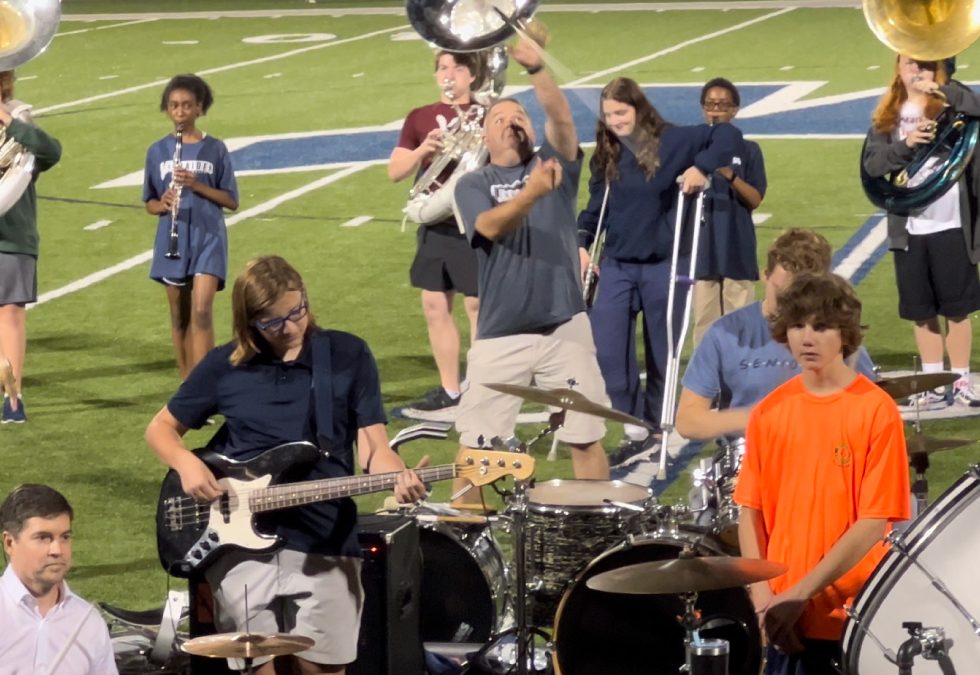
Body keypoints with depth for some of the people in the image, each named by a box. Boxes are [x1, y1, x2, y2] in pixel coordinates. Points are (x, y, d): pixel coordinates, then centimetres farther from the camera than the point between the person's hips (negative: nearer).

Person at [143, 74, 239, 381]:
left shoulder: (214, 149, -1)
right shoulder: (158, 151, 5)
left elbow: (231, 201, -1)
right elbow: (149, 203, 10)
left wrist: (197, 185, -16)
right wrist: (162, 205, -14)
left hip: (207, 239, -3)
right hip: (173, 241, 3)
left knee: (202, 311, -16)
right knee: (180, 316, 10)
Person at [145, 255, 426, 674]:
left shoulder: (349, 356, 3)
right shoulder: (225, 365, 5)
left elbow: (372, 445, -1)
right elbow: (161, 428, 14)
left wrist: (399, 477, -24)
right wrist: (187, 464, -8)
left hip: (323, 537, 0)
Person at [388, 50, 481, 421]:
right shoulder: (421, 118, 10)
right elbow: (395, 171, 5)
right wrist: (423, 149, -13)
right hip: (434, 223, 5)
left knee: (478, 305, -3)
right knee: (435, 306, 9)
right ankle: (449, 393, 18)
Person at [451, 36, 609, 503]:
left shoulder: (555, 163, 7)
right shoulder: (472, 185, 4)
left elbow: (561, 119, -13)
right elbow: (492, 226, -17)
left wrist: (536, 69, -30)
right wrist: (531, 193, -37)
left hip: (565, 329, 1)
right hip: (500, 336, -1)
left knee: (586, 438, 5)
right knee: (476, 443, 3)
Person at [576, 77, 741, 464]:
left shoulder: (672, 142, -7)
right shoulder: (607, 155, 7)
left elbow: (728, 136, -11)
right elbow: (596, 206, 11)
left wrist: (702, 168, -24)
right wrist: (581, 244, -3)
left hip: (663, 265, -4)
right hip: (617, 264, 4)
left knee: (661, 355, 6)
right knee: (606, 350, -9)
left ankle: (656, 428, 21)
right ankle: (635, 429, 0)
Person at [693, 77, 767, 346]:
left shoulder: (748, 150, 4)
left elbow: (755, 200, -3)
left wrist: (730, 175, -18)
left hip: (738, 250, -1)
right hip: (702, 250, 1)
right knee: (704, 322, 2)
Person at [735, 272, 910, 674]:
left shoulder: (875, 411, -9)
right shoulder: (770, 413, 6)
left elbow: (874, 522, -12)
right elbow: (751, 510, 8)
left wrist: (801, 593, -16)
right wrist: (762, 596, -5)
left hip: (855, 623, -4)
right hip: (785, 618, 4)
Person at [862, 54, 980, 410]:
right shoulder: (887, 115, 8)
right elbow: (871, 163, -1)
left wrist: (941, 89, -26)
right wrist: (905, 145, -16)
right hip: (908, 229, 3)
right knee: (921, 312, 10)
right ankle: (933, 385, 18)